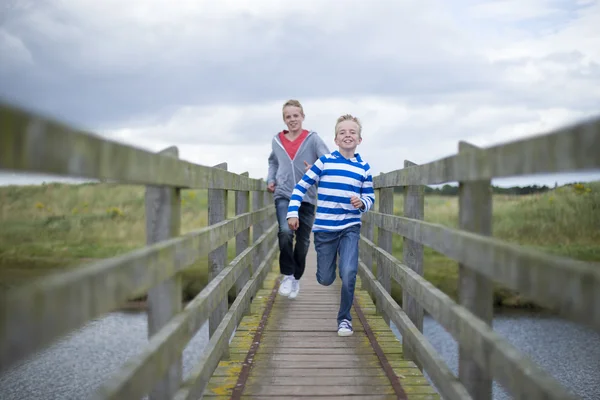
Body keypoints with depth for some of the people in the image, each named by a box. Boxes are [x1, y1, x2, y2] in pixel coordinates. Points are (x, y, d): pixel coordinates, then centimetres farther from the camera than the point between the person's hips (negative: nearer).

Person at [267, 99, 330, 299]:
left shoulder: (313, 139, -2)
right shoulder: (277, 141, 7)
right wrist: (271, 179, 9)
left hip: (306, 196, 0)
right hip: (283, 194, 0)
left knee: (303, 240, 8)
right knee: (285, 232, -23)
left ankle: (296, 278, 29)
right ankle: (287, 275, -5)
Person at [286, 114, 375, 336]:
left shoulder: (364, 168, 3)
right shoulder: (324, 161, -3)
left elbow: (370, 198, 10)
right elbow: (302, 186, -1)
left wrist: (362, 203, -13)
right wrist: (293, 212, -10)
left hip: (350, 227, 1)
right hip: (324, 228, 0)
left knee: (348, 274, -17)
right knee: (325, 280, 6)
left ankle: (344, 318, 5)